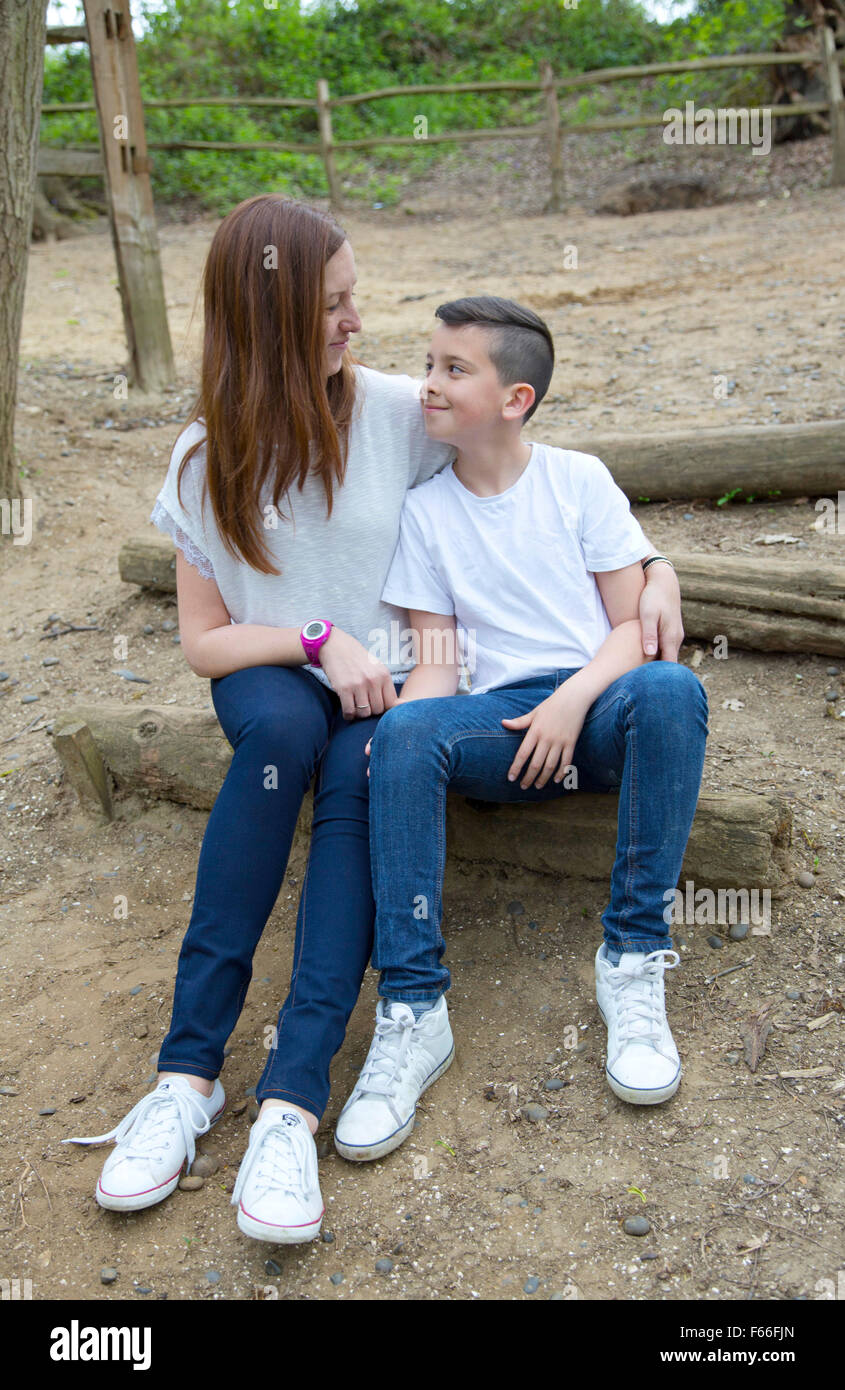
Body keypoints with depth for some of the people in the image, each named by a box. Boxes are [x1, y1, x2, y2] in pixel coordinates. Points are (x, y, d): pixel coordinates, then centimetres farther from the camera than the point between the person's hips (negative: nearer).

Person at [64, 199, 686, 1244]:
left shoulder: (397, 411, -3)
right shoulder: (210, 459, -1)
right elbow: (203, 642, 0)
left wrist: (654, 569, -6)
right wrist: (319, 642, -17)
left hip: (383, 681, 0)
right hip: (271, 678, 0)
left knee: (358, 777, -35)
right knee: (282, 729, -36)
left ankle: (291, 1102, -38)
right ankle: (187, 1071, -31)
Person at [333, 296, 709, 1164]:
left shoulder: (578, 480, 6)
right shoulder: (425, 510, 10)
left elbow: (633, 624, 2)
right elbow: (438, 659, 5)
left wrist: (573, 702, -17)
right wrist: (398, 722, -17)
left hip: (597, 705, 0)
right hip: (501, 720, 1)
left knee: (670, 689, -35)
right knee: (405, 733, -32)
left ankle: (632, 961, -26)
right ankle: (412, 1011, -29)